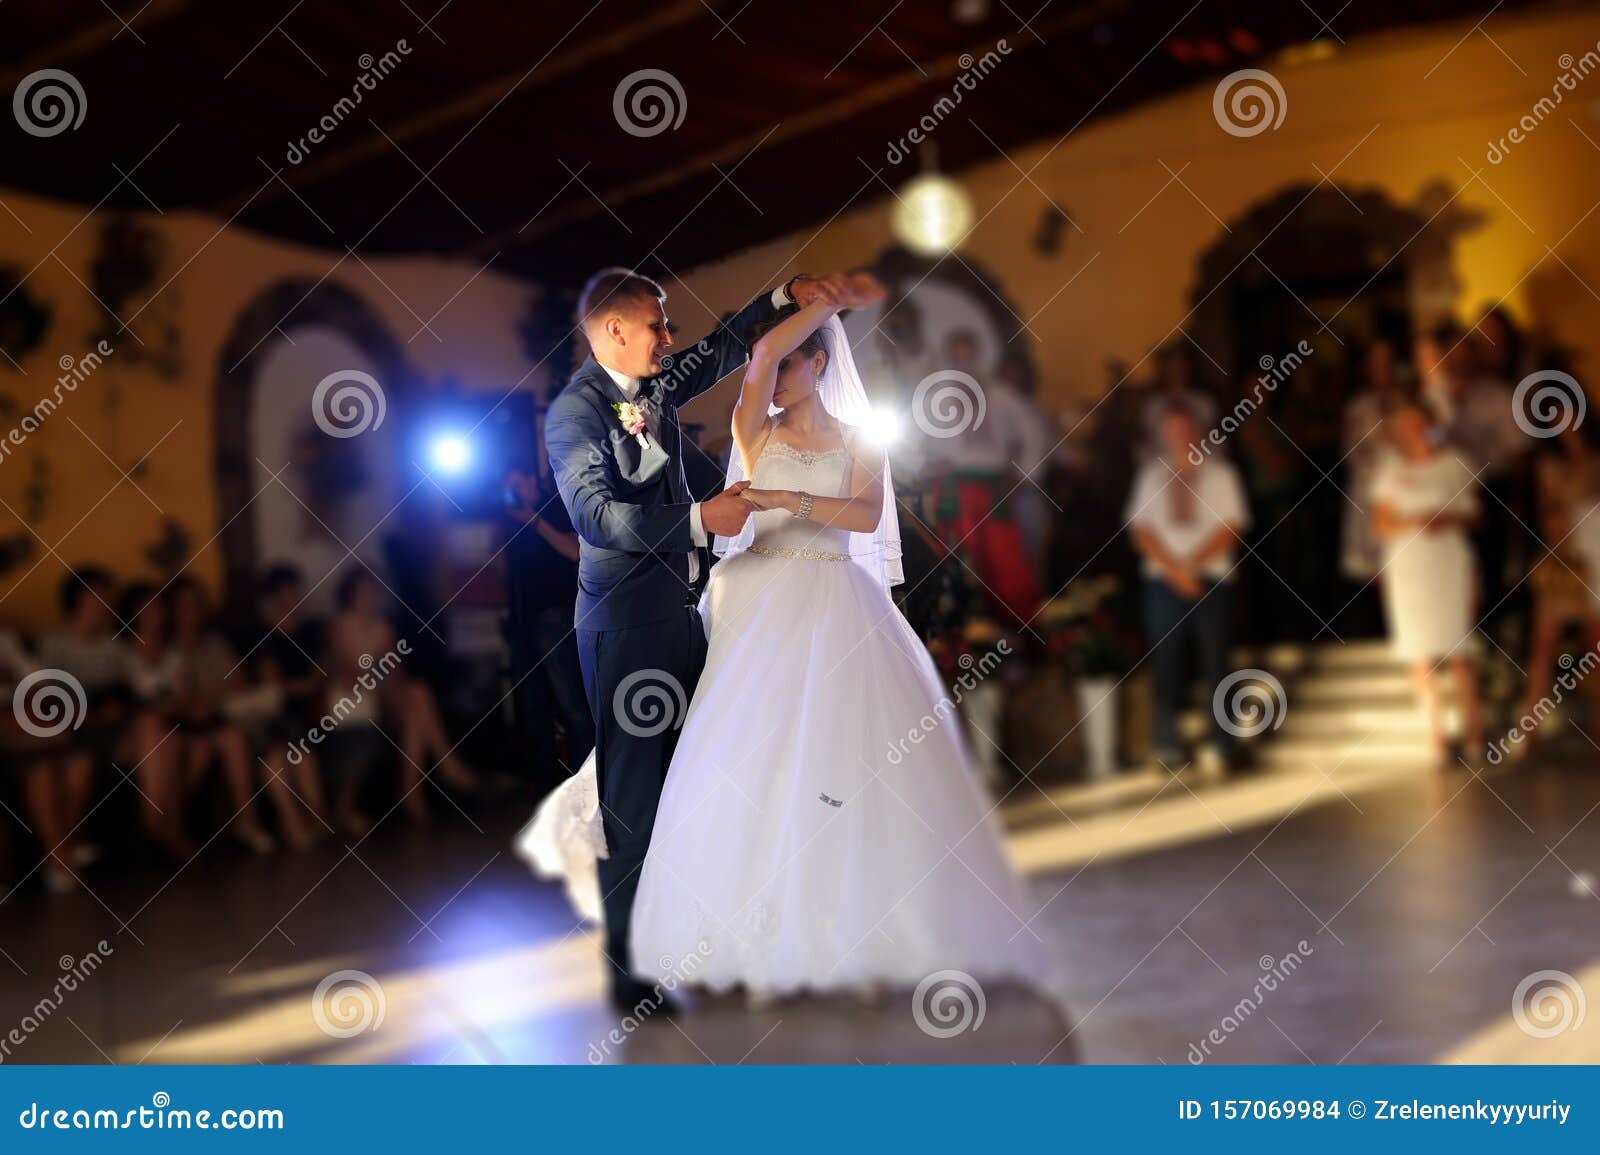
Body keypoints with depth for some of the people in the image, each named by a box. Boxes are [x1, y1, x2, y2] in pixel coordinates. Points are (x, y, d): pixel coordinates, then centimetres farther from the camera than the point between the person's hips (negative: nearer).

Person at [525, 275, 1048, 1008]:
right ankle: (763, 949, -3)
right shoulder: (754, 432, 10)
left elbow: (867, 515, -9)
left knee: (846, 769, -10)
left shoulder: (860, 443, 10)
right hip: (760, 601, 1)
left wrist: (791, 499, -20)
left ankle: (864, 941, -4)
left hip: (835, 606, 0)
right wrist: (831, 299, 1)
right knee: (751, 769, -8)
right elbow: (763, 350, -6)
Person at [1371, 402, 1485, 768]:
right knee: (1420, 655, -1)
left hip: (1450, 563, -1)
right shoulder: (1390, 468, 6)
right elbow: (1382, 524, 4)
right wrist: (1416, 522, -14)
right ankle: (1436, 734, 5)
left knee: (1458, 651, -5)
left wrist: (1447, 519, -12)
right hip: (1406, 567, 1)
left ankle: (1474, 734, 3)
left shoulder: (1454, 463, 4)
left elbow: (1471, 514, 8)